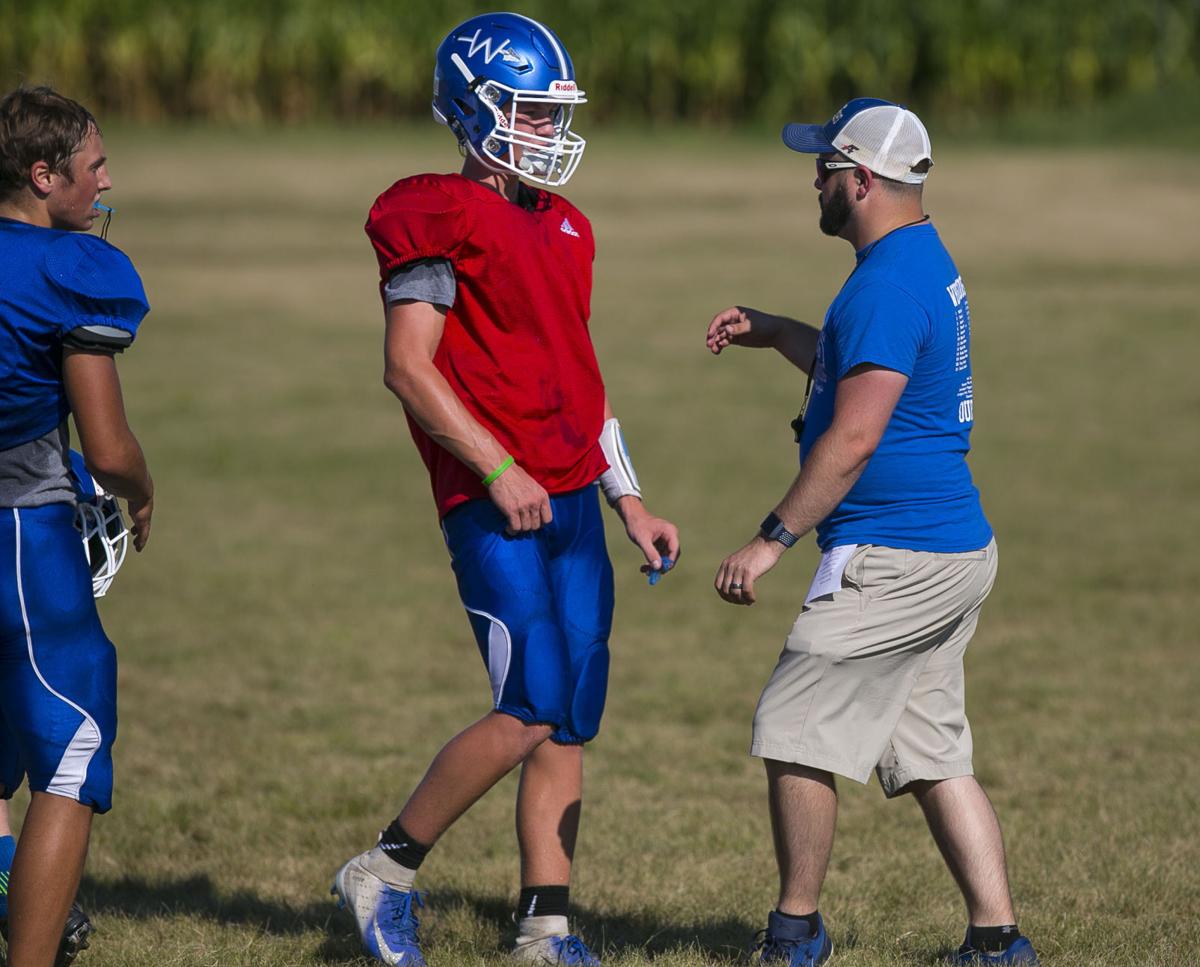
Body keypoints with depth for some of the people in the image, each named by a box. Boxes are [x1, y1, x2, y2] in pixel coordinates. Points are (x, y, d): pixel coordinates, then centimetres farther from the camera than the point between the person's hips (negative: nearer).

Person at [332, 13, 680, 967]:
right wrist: (499, 469, -18)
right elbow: (408, 366, -13)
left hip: (569, 498, 8)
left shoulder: (565, 228, 18)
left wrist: (631, 505, 21)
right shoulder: (442, 218, -8)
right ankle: (387, 872, 2)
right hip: (494, 503, -8)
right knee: (531, 711, -14)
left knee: (573, 719, 5)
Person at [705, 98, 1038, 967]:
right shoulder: (927, 263, 14)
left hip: (893, 560, -10)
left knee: (797, 731, 0)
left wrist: (773, 539, -19)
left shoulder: (888, 284, -18)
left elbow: (853, 438, -22)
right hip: (957, 547, 10)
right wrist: (771, 331, 24)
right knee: (932, 753, 12)